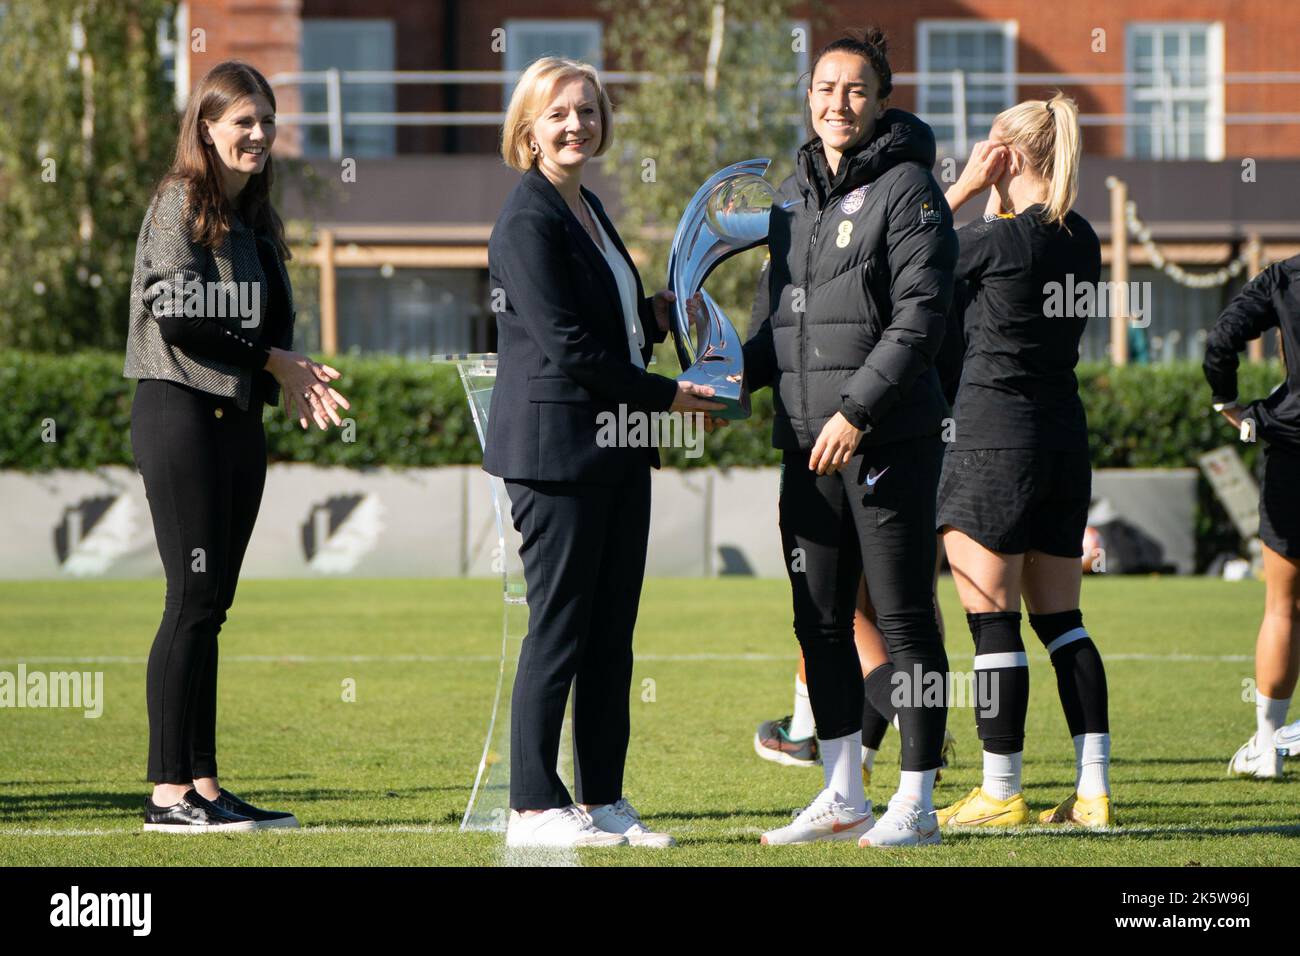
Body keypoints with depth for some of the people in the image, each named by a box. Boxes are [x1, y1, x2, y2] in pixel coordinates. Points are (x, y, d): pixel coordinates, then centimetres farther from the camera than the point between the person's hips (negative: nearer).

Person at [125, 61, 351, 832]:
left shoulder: (256, 218, 18)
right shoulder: (181, 203, -6)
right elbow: (176, 312, -15)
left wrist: (295, 375, -3)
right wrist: (272, 360, -7)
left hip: (240, 418, 8)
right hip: (182, 413, -8)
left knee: (211, 605, 7)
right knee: (194, 600, -10)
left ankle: (205, 784, 9)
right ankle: (169, 791, -8)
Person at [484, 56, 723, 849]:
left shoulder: (590, 211, 17)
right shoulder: (527, 220, -11)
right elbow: (565, 343, -16)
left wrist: (656, 315, 7)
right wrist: (663, 395, -11)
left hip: (616, 449, 9)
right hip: (555, 447, -9)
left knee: (611, 635, 9)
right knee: (558, 631, -6)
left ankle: (603, 799, 14)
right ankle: (535, 807, 0)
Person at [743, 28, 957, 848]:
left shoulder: (907, 189, -6)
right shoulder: (795, 194, 16)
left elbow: (919, 318, -14)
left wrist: (856, 412, -19)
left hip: (890, 442, -7)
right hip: (808, 445, 7)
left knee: (905, 619, -2)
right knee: (820, 620, 9)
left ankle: (916, 802, 3)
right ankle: (843, 797, 18)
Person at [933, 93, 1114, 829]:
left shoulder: (999, 239, -15)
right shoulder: (1082, 242, 7)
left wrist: (966, 186, 1)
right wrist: (998, 199, 15)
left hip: (995, 435, -7)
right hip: (1064, 434, 7)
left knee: (993, 620, -1)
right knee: (1061, 621, 10)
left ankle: (1001, 791, 3)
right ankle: (1094, 789, 5)